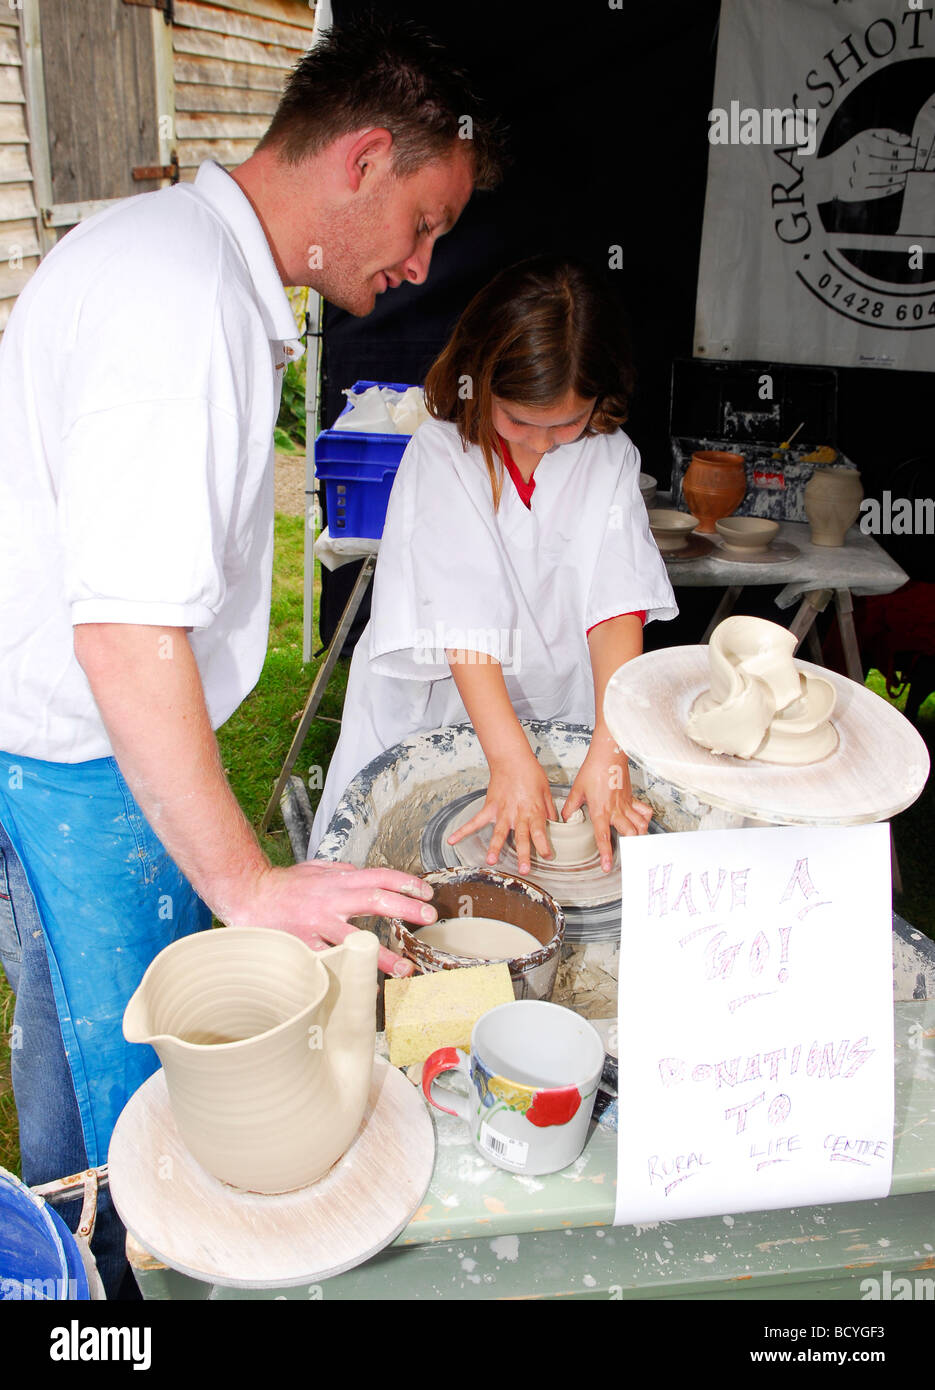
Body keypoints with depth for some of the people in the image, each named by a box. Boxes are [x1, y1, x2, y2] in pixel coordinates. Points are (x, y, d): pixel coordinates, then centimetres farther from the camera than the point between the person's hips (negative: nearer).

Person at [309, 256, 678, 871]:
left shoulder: (609, 458, -6)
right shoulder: (439, 455, -14)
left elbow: (618, 608, -16)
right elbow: (461, 621, -23)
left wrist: (608, 752, -28)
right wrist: (512, 758, -31)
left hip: (562, 705, 3)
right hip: (440, 704, -2)